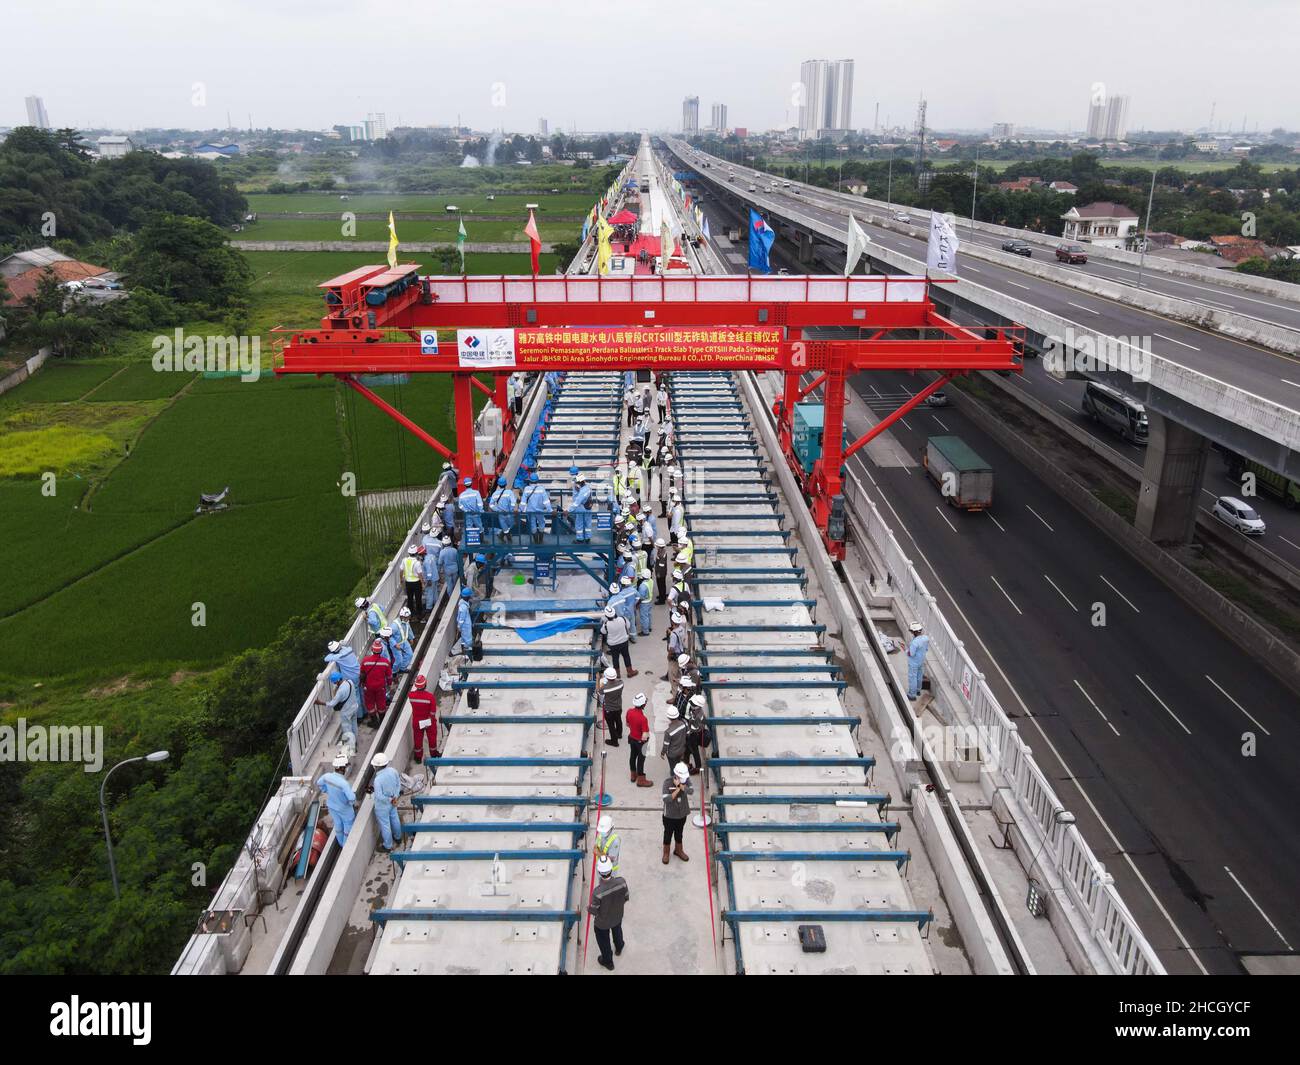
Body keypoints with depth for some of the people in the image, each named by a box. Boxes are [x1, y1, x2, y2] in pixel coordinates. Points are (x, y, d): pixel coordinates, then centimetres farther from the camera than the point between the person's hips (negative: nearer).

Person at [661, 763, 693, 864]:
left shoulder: (686, 779, -13)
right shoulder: (667, 783, -25)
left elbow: (690, 791, -29)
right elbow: (666, 799, -30)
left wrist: (680, 785, -35)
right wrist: (678, 789, -33)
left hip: (682, 813, 4)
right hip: (670, 815, -4)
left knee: (679, 833, 24)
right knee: (668, 834, 15)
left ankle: (678, 850, 46)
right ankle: (666, 853, 37)